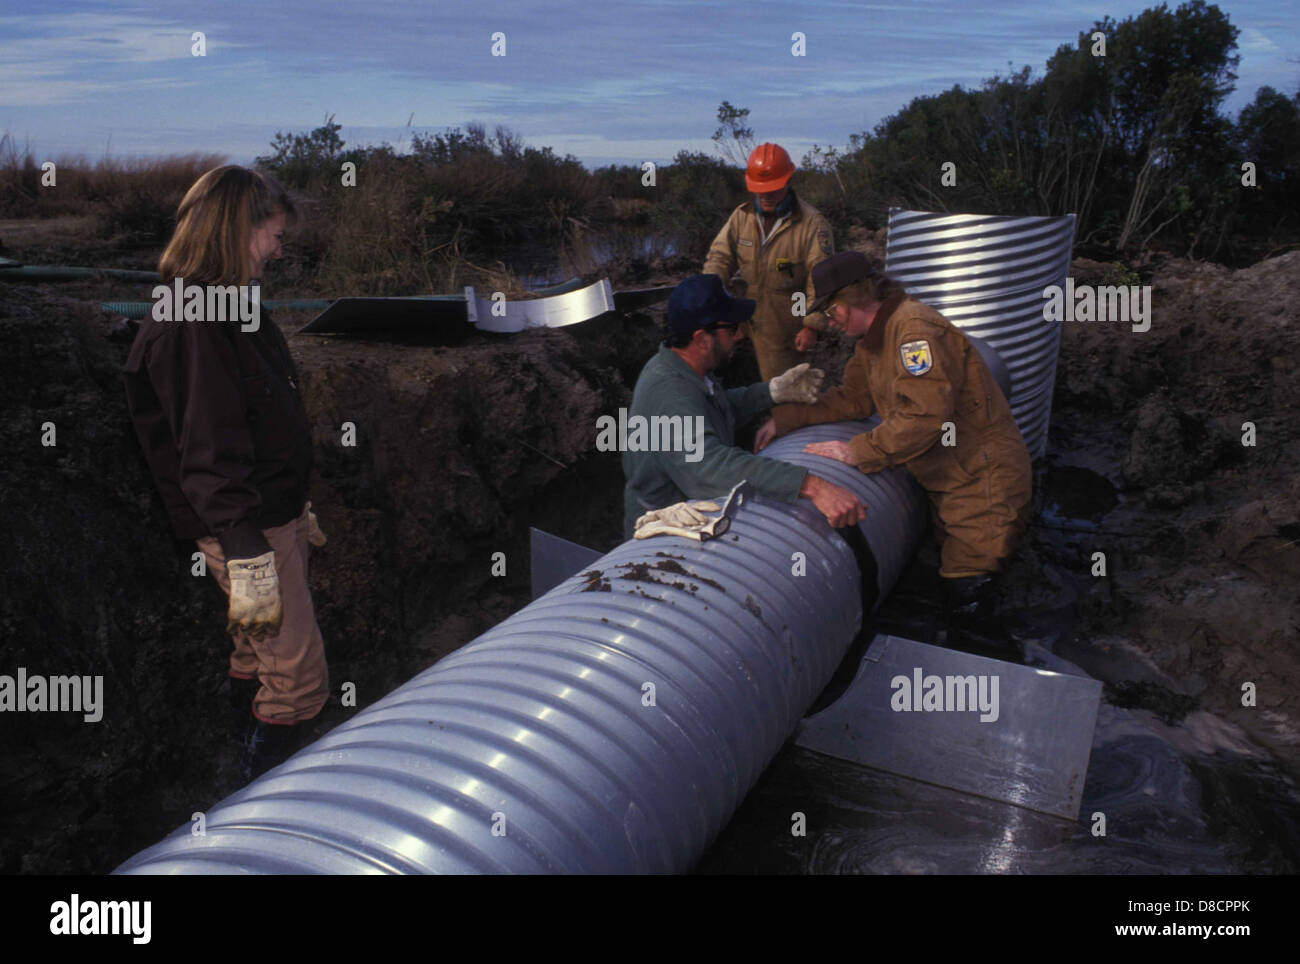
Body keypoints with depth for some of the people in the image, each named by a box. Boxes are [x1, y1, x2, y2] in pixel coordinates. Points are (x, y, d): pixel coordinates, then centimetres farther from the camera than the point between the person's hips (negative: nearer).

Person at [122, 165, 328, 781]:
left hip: (274, 515, 10)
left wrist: (297, 508, 26)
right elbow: (210, 451, -24)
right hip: (245, 529, -10)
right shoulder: (188, 325, -18)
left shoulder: (233, 307, 14)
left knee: (258, 658, 18)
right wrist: (246, 556, -26)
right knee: (298, 679, -5)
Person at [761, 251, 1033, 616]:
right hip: (947, 480, 10)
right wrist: (783, 418, 1)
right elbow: (854, 397, 10)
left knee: (967, 595, -6)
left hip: (984, 480, -10)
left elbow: (924, 415, -31)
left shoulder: (917, 329, -23)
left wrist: (858, 451, -26)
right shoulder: (876, 336, 10)